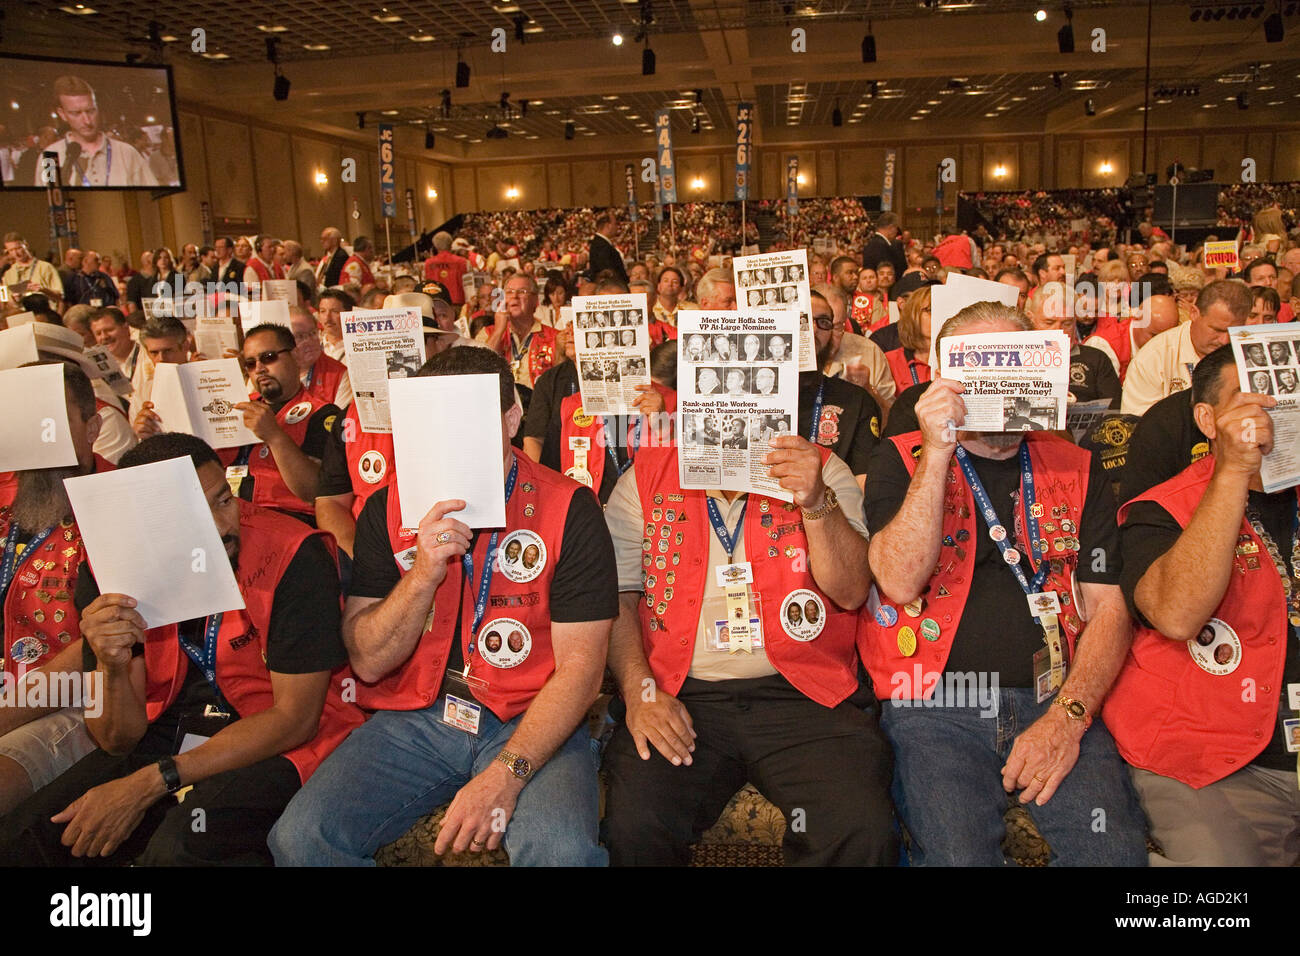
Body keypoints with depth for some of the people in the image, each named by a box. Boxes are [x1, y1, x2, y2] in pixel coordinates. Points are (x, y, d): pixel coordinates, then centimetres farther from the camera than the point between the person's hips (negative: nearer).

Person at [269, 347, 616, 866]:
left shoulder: (569, 509, -6)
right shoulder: (388, 509, 3)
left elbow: (580, 664, -9)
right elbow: (367, 662, 0)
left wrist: (507, 772, -21)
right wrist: (423, 575, -17)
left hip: (528, 724, -3)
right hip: (413, 720, 3)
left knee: (562, 850, -31)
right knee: (299, 838, -18)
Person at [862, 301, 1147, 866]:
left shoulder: (1076, 469, 14)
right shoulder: (901, 460, 7)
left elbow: (1108, 607, 7)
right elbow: (900, 583, -10)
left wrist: (1067, 716, -9)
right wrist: (938, 452, -14)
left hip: (1053, 700, 2)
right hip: (937, 701, -2)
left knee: (1114, 848, -22)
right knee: (957, 853, -25)